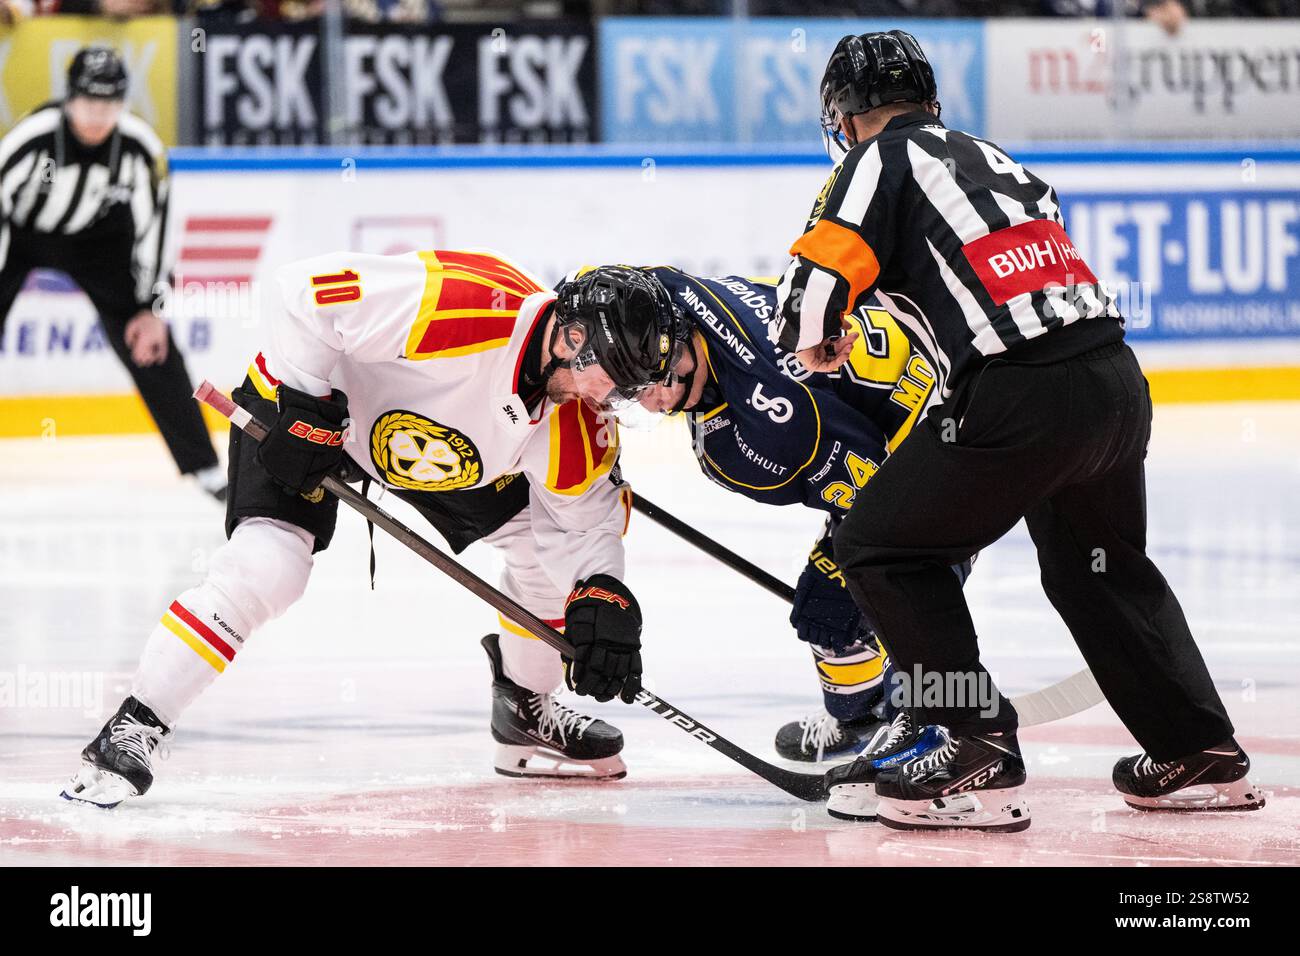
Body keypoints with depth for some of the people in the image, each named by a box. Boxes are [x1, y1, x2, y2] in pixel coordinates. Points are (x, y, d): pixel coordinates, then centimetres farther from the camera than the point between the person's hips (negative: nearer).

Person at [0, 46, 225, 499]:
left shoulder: (141, 148, -25)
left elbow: (151, 225, -14)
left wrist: (151, 309, -14)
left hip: (96, 237, 2)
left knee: (150, 346, -6)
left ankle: (205, 467, 2)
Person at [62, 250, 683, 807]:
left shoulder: (573, 416, -18)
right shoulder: (467, 304, -40)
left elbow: (588, 513, -6)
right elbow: (308, 290, -35)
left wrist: (601, 594, -25)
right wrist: (303, 406, -30)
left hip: (437, 433, 7)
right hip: (304, 397, -7)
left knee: (545, 538, 3)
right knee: (266, 566, -24)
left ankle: (524, 715, 25)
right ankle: (130, 734, -18)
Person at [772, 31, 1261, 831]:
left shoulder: (881, 159, 4)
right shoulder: (991, 158, 27)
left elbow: (816, 283, -6)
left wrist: (819, 342, 16)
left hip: (1021, 400, -8)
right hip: (1118, 376, 8)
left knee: (882, 547, 5)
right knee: (1099, 567, 29)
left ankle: (979, 755, -2)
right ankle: (1204, 758, 34)